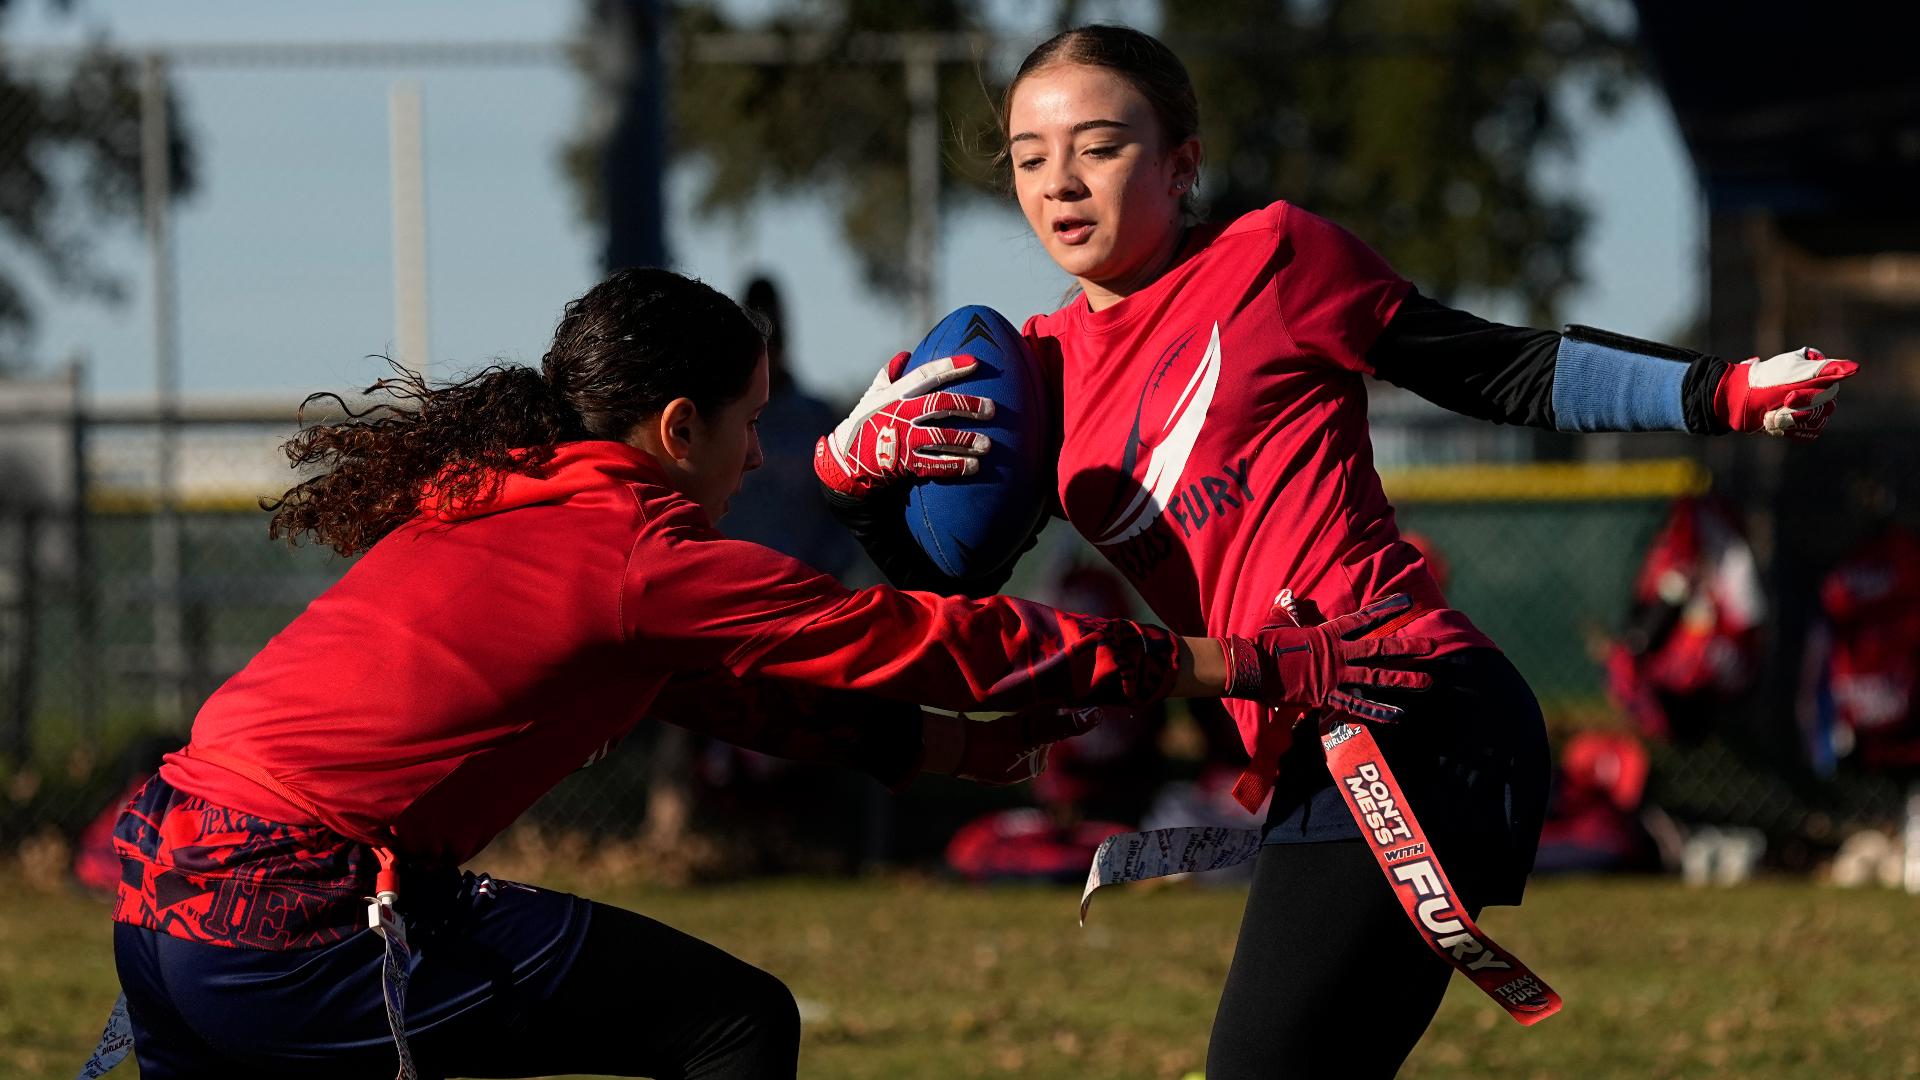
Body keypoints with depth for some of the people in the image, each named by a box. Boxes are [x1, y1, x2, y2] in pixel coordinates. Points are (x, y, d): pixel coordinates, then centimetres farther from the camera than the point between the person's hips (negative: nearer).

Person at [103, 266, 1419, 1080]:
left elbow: (729, 685, 28)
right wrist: (1244, 665, -2)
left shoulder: (505, 507, 20)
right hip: (295, 924, -9)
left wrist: (965, 745, 25)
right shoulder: (640, 555, -7)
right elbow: (936, 637, -6)